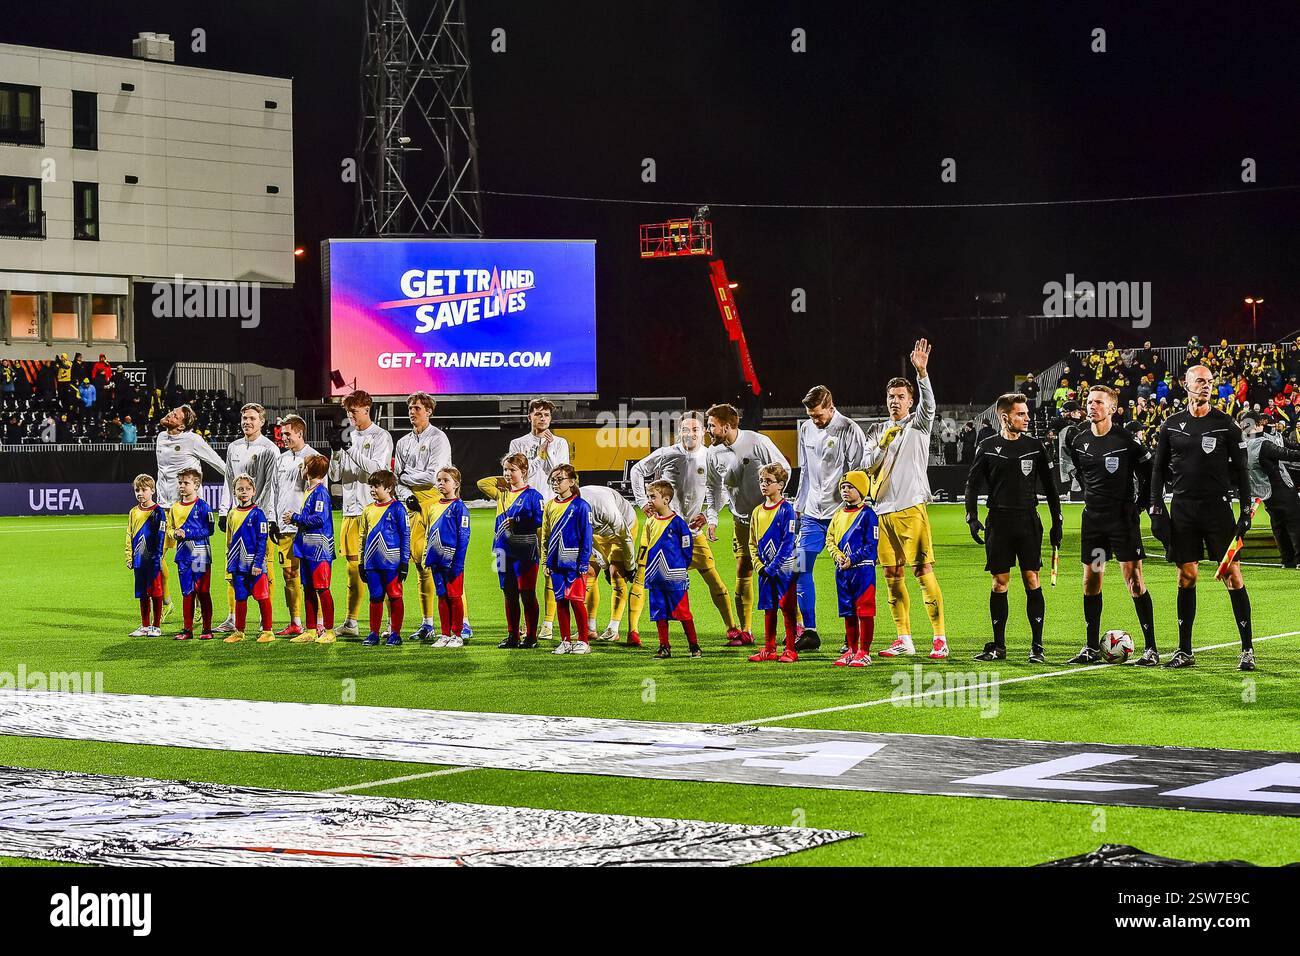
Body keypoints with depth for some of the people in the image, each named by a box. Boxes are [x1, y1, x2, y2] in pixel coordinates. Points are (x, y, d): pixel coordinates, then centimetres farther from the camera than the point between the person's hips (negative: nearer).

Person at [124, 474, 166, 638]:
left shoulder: (158, 512, -5)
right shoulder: (134, 512, 11)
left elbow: (160, 537, -9)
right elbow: (129, 537, 15)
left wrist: (157, 558, -14)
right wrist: (129, 558, 8)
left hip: (153, 561, -5)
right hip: (139, 561, 5)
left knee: (155, 593, 0)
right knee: (142, 594, 10)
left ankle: (156, 626, 7)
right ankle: (144, 626, 17)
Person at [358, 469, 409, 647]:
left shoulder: (397, 509, -4)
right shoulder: (368, 510, 12)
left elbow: (405, 537, -5)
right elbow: (363, 537, 18)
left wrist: (404, 562, -8)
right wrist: (362, 563, 16)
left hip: (391, 563, -5)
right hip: (372, 564, 5)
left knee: (394, 597, 2)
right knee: (375, 598, 9)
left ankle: (395, 633, 7)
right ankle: (374, 633, 14)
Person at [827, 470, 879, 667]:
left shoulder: (867, 514, -7)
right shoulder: (839, 514, 14)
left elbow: (871, 544, -11)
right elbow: (830, 538, 14)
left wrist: (852, 559, -17)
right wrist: (837, 555, -5)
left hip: (863, 568, -7)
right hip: (842, 570, 7)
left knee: (864, 611, -3)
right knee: (848, 612, 12)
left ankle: (864, 652, 0)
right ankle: (851, 650, 19)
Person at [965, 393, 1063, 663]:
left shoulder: (1034, 446, 5)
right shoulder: (988, 448, 3)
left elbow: (1049, 486, 11)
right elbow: (973, 485, 6)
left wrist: (1056, 521, 9)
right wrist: (972, 518, -6)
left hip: (1028, 522, 0)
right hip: (998, 522, 0)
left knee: (1032, 580, -4)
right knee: (1000, 583, 2)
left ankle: (1037, 646, 0)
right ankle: (998, 646, 10)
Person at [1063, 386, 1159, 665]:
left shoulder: (1126, 440, -10)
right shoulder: (1079, 440, 6)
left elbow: (1149, 472, -3)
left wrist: (1138, 505, -4)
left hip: (1122, 517, -5)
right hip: (1092, 518, 5)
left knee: (1134, 580, -9)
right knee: (1090, 582, 7)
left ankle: (1151, 648, -6)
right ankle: (1092, 648, 16)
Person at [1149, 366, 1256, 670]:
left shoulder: (1225, 424, 1)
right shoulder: (1172, 425, 7)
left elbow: (1240, 470, 2)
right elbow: (1159, 469, 12)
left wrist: (1246, 511, -4)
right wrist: (1156, 509, 4)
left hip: (1217, 507, -2)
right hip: (1183, 508, 2)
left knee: (1232, 575, -5)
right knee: (1186, 577, 5)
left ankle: (1247, 649, -1)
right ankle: (1184, 651, 12)